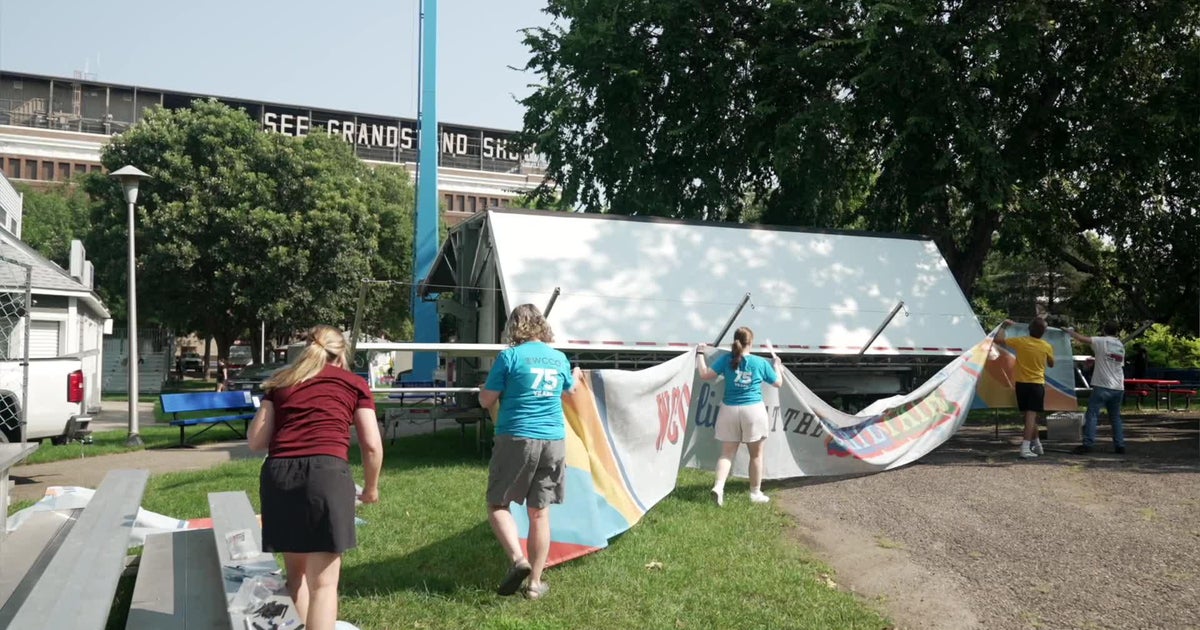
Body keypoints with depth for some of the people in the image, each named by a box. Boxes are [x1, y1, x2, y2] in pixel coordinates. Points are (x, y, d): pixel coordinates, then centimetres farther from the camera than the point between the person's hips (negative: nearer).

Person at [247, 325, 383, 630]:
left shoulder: (281, 381, 22)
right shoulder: (353, 383, 15)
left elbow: (256, 440, 16)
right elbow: (372, 445, 8)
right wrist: (371, 487, 23)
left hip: (278, 474, 3)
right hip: (326, 473, -3)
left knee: (296, 574, 22)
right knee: (323, 582, 1)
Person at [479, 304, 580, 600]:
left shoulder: (510, 356, -6)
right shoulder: (559, 358, 9)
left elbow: (486, 401, -2)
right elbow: (568, 390, 29)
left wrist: (482, 388, 18)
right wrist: (576, 376, 50)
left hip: (517, 438, -4)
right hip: (554, 441, 4)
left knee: (497, 504, 10)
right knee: (540, 512, 10)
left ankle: (518, 559, -10)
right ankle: (535, 583, 14)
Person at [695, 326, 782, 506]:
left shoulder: (726, 359, -3)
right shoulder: (761, 362, -2)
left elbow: (705, 374, -7)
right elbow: (778, 383, 11)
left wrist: (700, 354, 6)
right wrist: (777, 365, 29)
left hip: (729, 410, 2)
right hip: (753, 410, -1)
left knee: (727, 453, 7)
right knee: (756, 454, 11)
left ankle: (718, 487, -11)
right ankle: (755, 493, 18)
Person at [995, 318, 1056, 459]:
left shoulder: (1020, 341, -8)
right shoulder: (1047, 346, -5)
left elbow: (998, 339, -2)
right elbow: (1051, 364, 12)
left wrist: (1004, 326, 11)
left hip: (1022, 383, 2)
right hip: (1037, 384, -2)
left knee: (1030, 414, 14)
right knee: (1031, 414, -7)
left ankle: (1037, 444, 25)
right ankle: (1025, 447, -18)